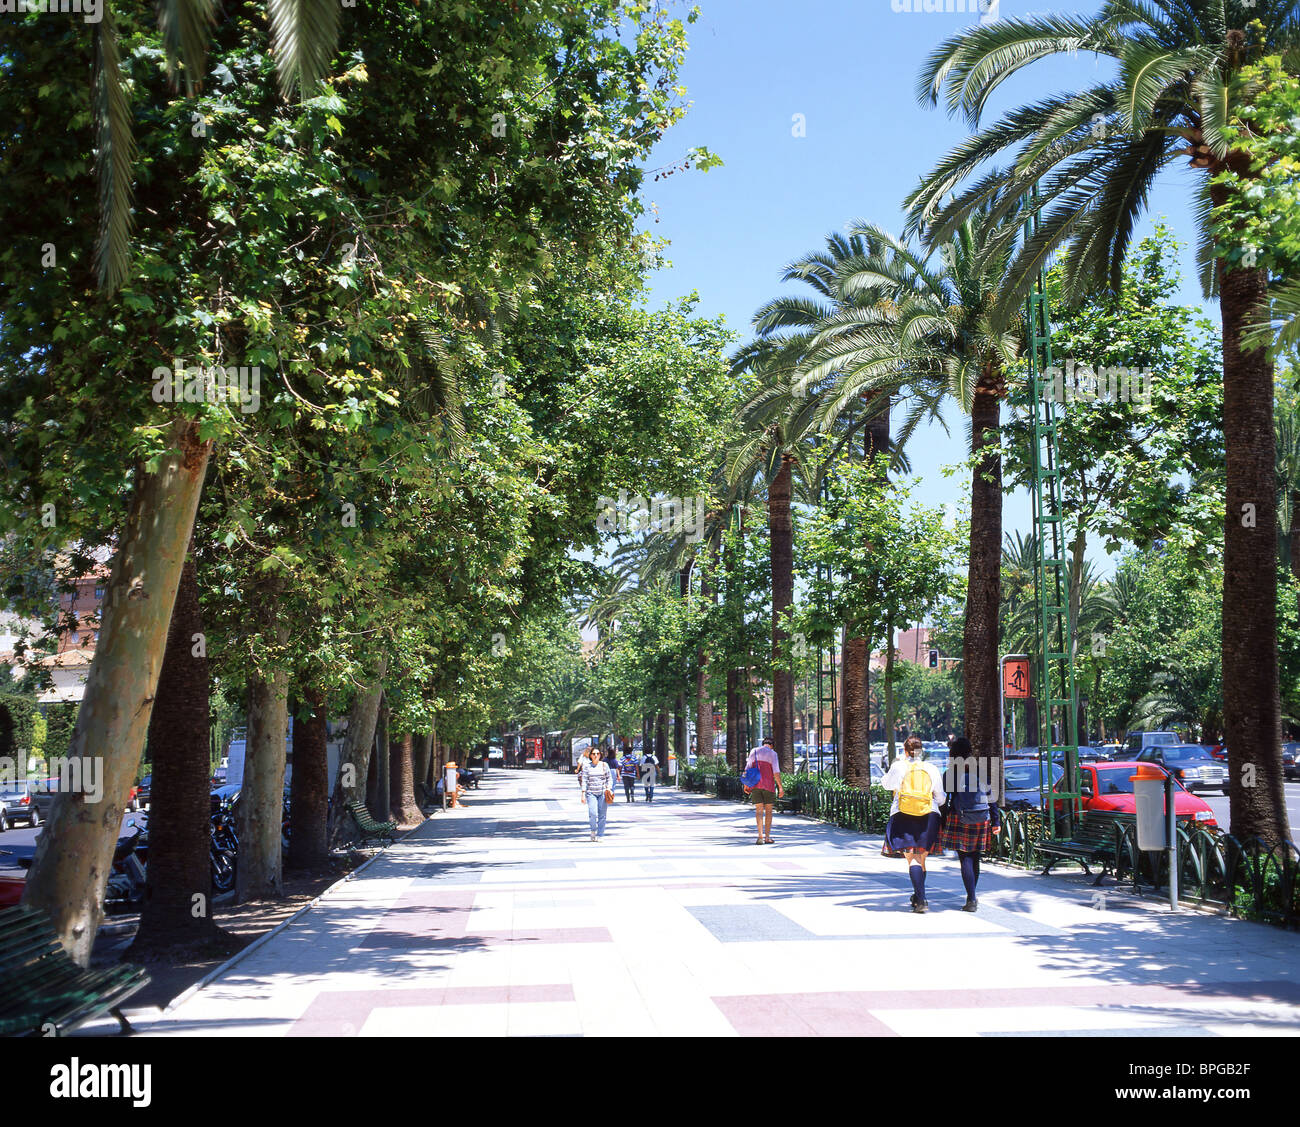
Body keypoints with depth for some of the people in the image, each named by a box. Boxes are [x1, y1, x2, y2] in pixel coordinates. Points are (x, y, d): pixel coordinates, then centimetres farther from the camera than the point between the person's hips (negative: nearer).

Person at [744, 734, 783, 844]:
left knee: (759, 810, 0)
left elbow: (747, 768, 7)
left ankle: (760, 836, -14)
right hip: (768, 785, -2)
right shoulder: (772, 754, -3)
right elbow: (776, 771, -12)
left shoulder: (754, 751, 8)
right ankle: (767, 837, 8)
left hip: (755, 785, 2)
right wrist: (780, 787, -9)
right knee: (768, 810, 9)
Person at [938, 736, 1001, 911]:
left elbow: (945, 800, -5)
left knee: (965, 859, -3)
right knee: (975, 858, 15)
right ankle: (971, 897, 26)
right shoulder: (981, 771, 6)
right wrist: (996, 821, 12)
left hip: (959, 819, -4)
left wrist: (942, 822, 0)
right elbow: (991, 797, 7)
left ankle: (971, 900, -12)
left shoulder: (951, 773, -3)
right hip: (981, 819, 4)